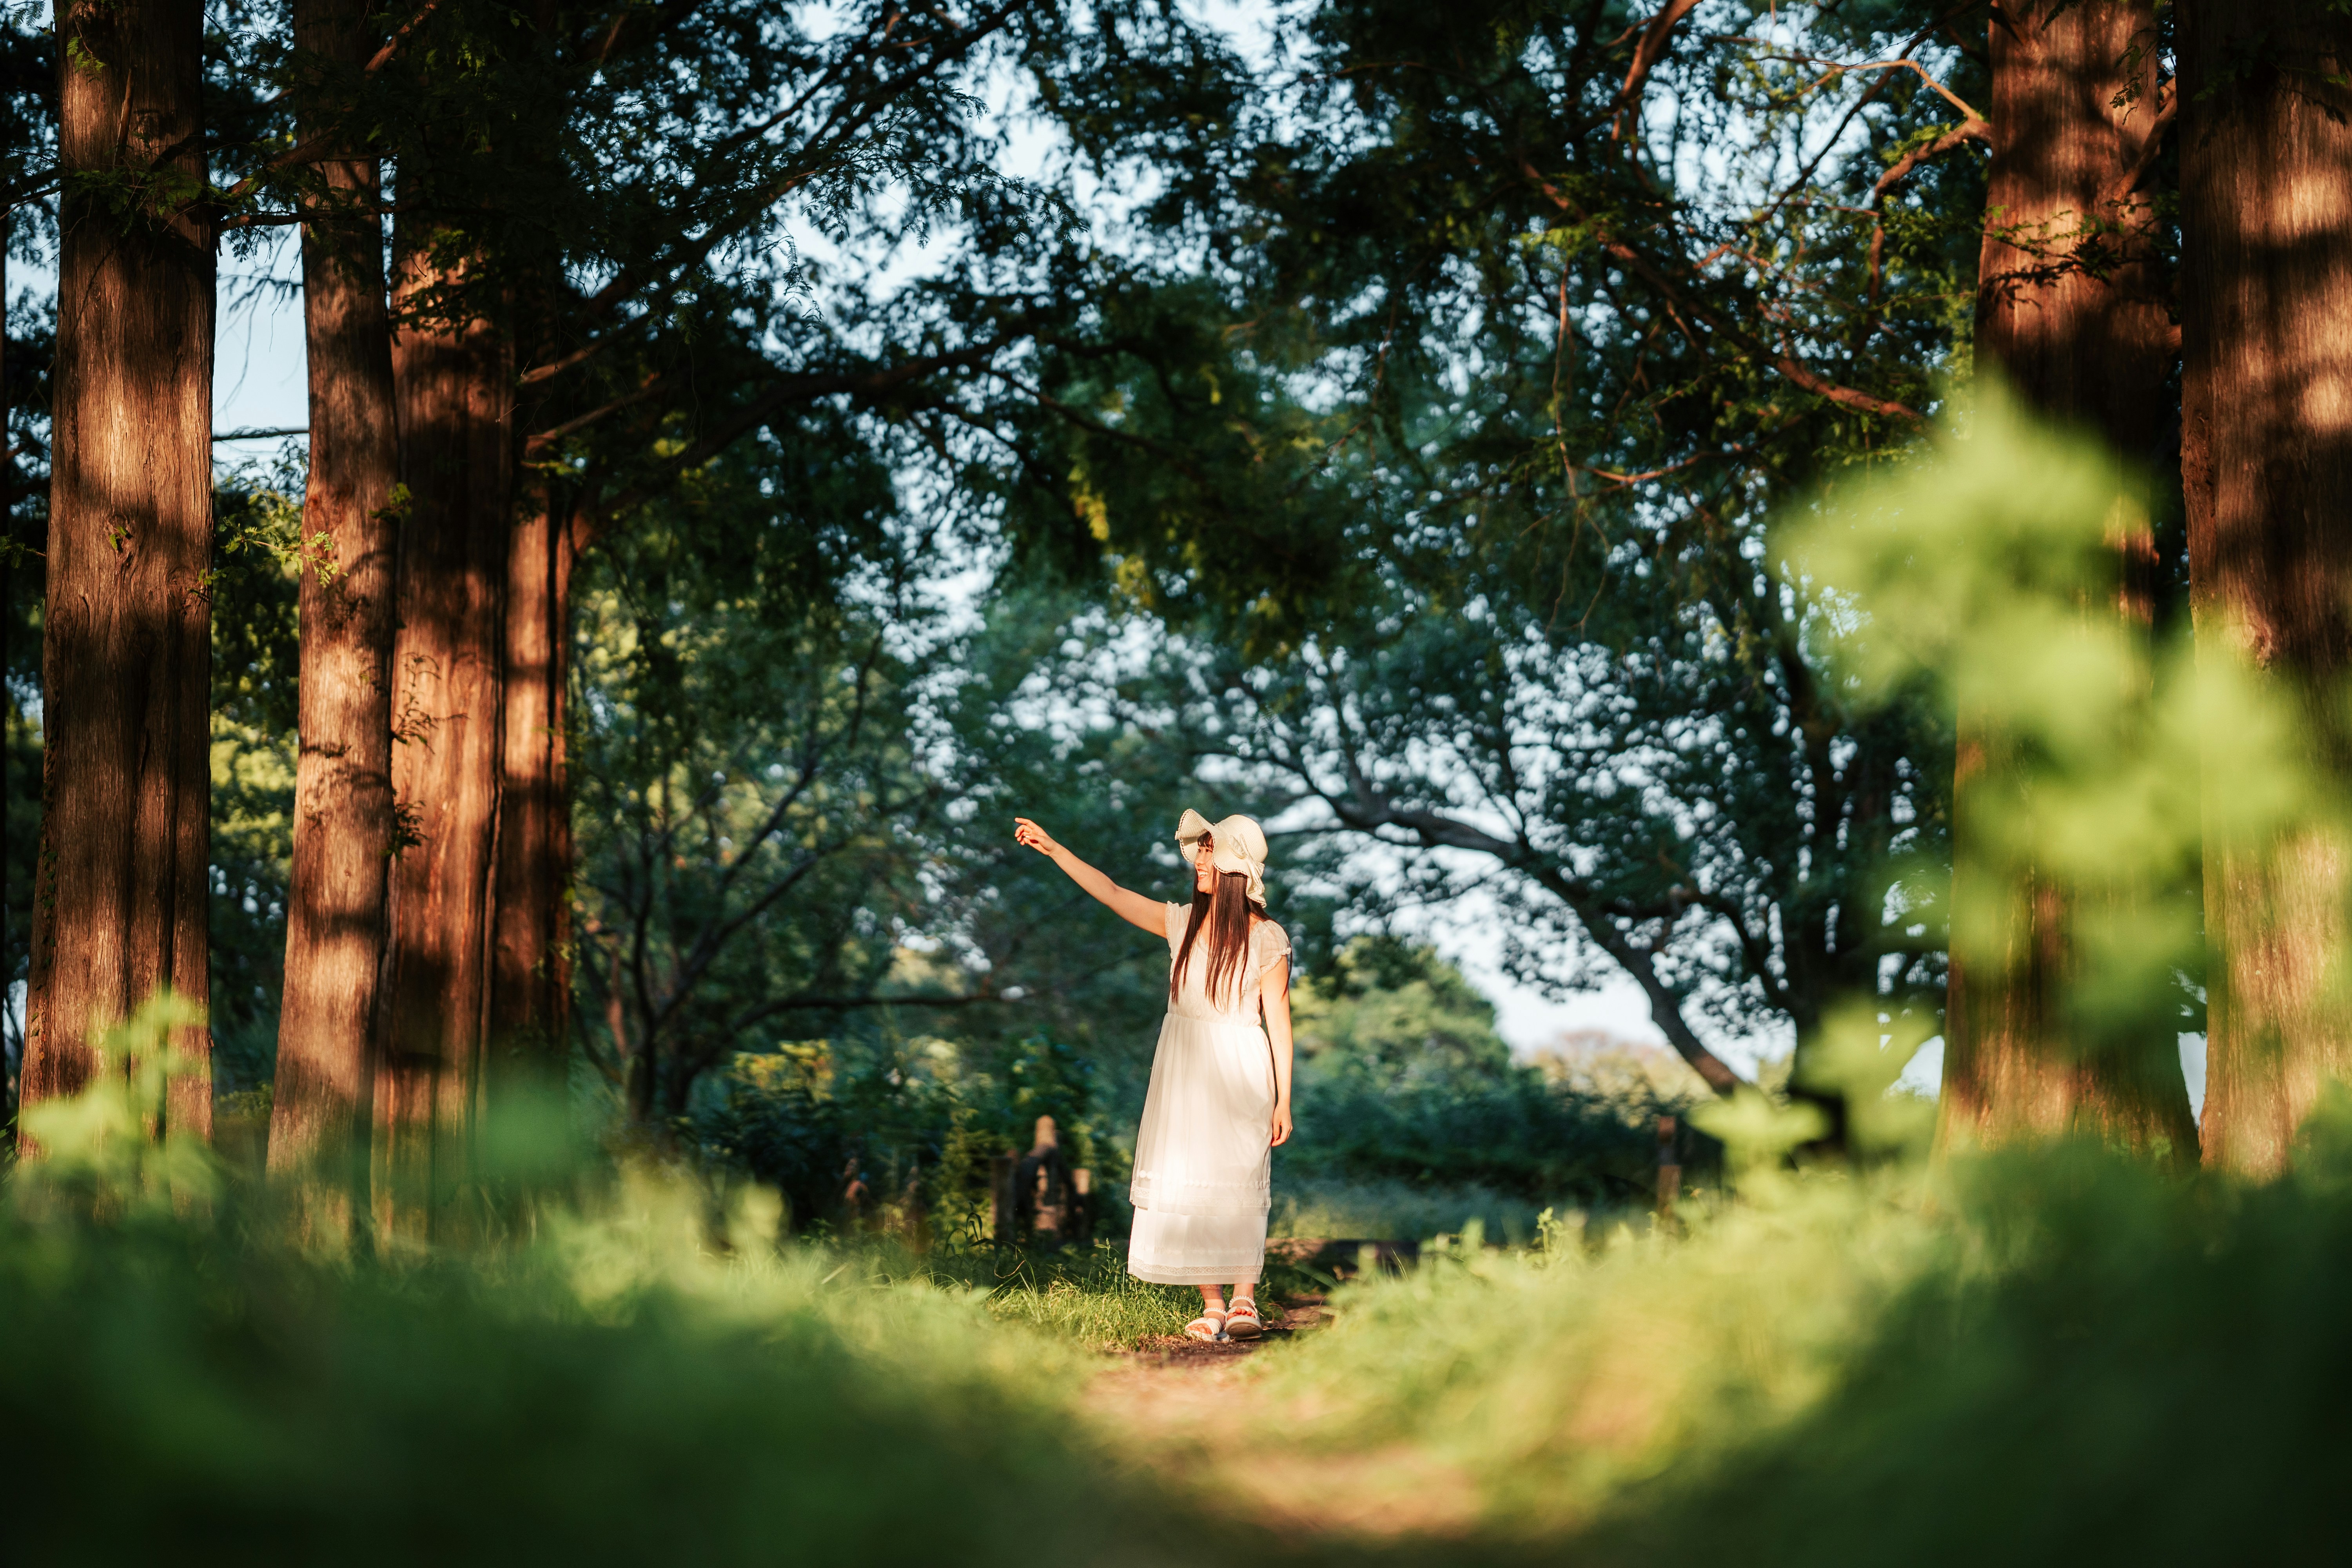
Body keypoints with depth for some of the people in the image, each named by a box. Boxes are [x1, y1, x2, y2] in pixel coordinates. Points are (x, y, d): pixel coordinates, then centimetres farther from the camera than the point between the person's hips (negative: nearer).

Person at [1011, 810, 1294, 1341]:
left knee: (1237, 1185, -6)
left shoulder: (1266, 939, -6)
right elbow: (1112, 893, 6)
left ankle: (1244, 1300, 2)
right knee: (1187, 1183, 0)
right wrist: (1053, 849, 0)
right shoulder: (1182, 923, 6)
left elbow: (1278, 1019, -4)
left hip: (1239, 1070, -4)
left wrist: (1283, 1098, -5)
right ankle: (1212, 1306, 5)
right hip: (1182, 1069, 4)